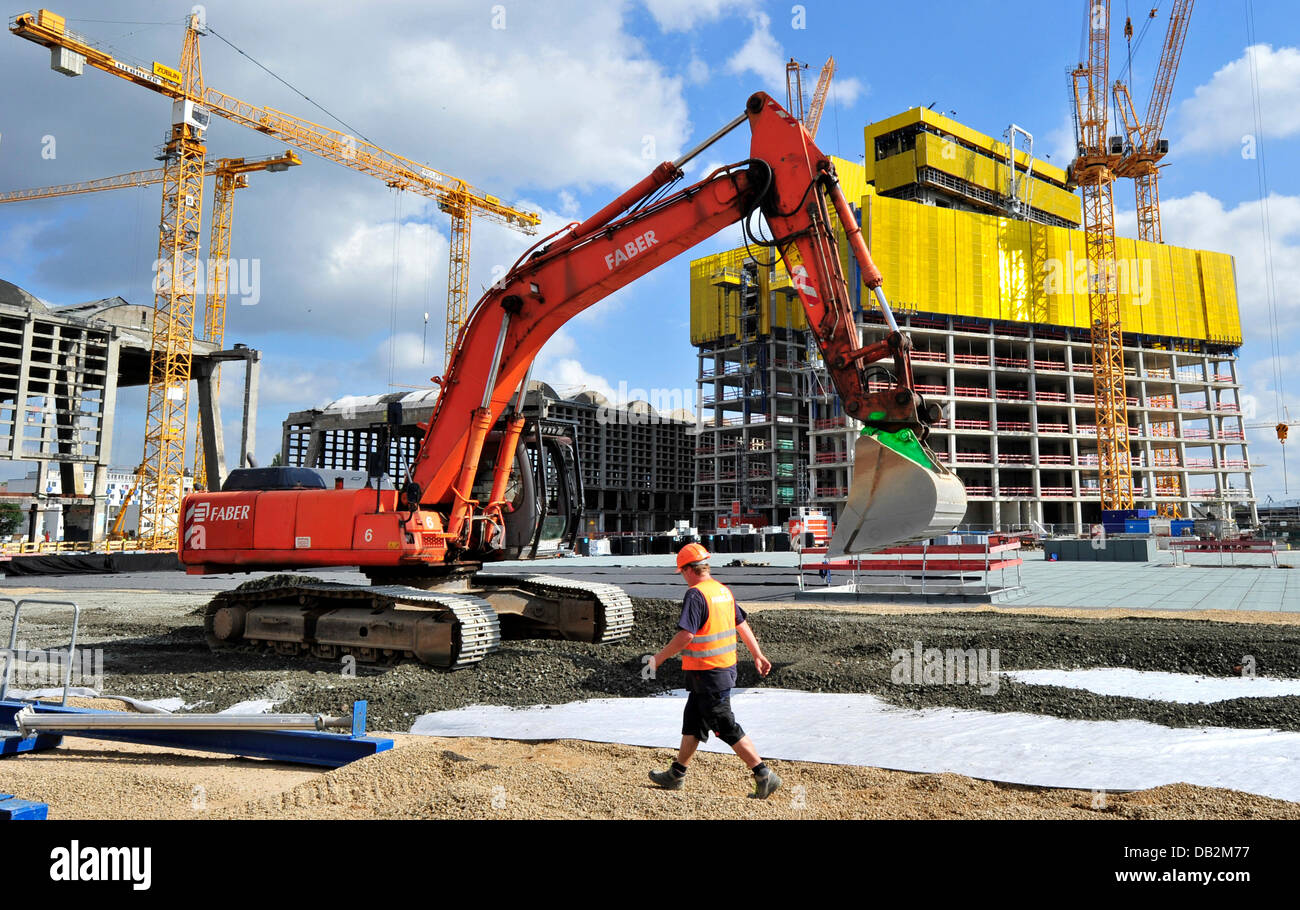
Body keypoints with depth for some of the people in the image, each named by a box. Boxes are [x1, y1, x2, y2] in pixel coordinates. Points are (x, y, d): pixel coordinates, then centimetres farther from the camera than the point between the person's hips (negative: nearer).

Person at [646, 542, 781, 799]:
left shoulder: (695, 594, -18)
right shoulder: (724, 590, 9)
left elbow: (686, 635, -24)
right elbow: (742, 625, 15)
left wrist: (659, 658, -13)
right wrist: (758, 654, 23)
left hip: (707, 672, -10)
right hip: (726, 666, 10)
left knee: (726, 727, -2)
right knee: (693, 720, 19)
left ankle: (764, 775, -1)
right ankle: (676, 775, 30)